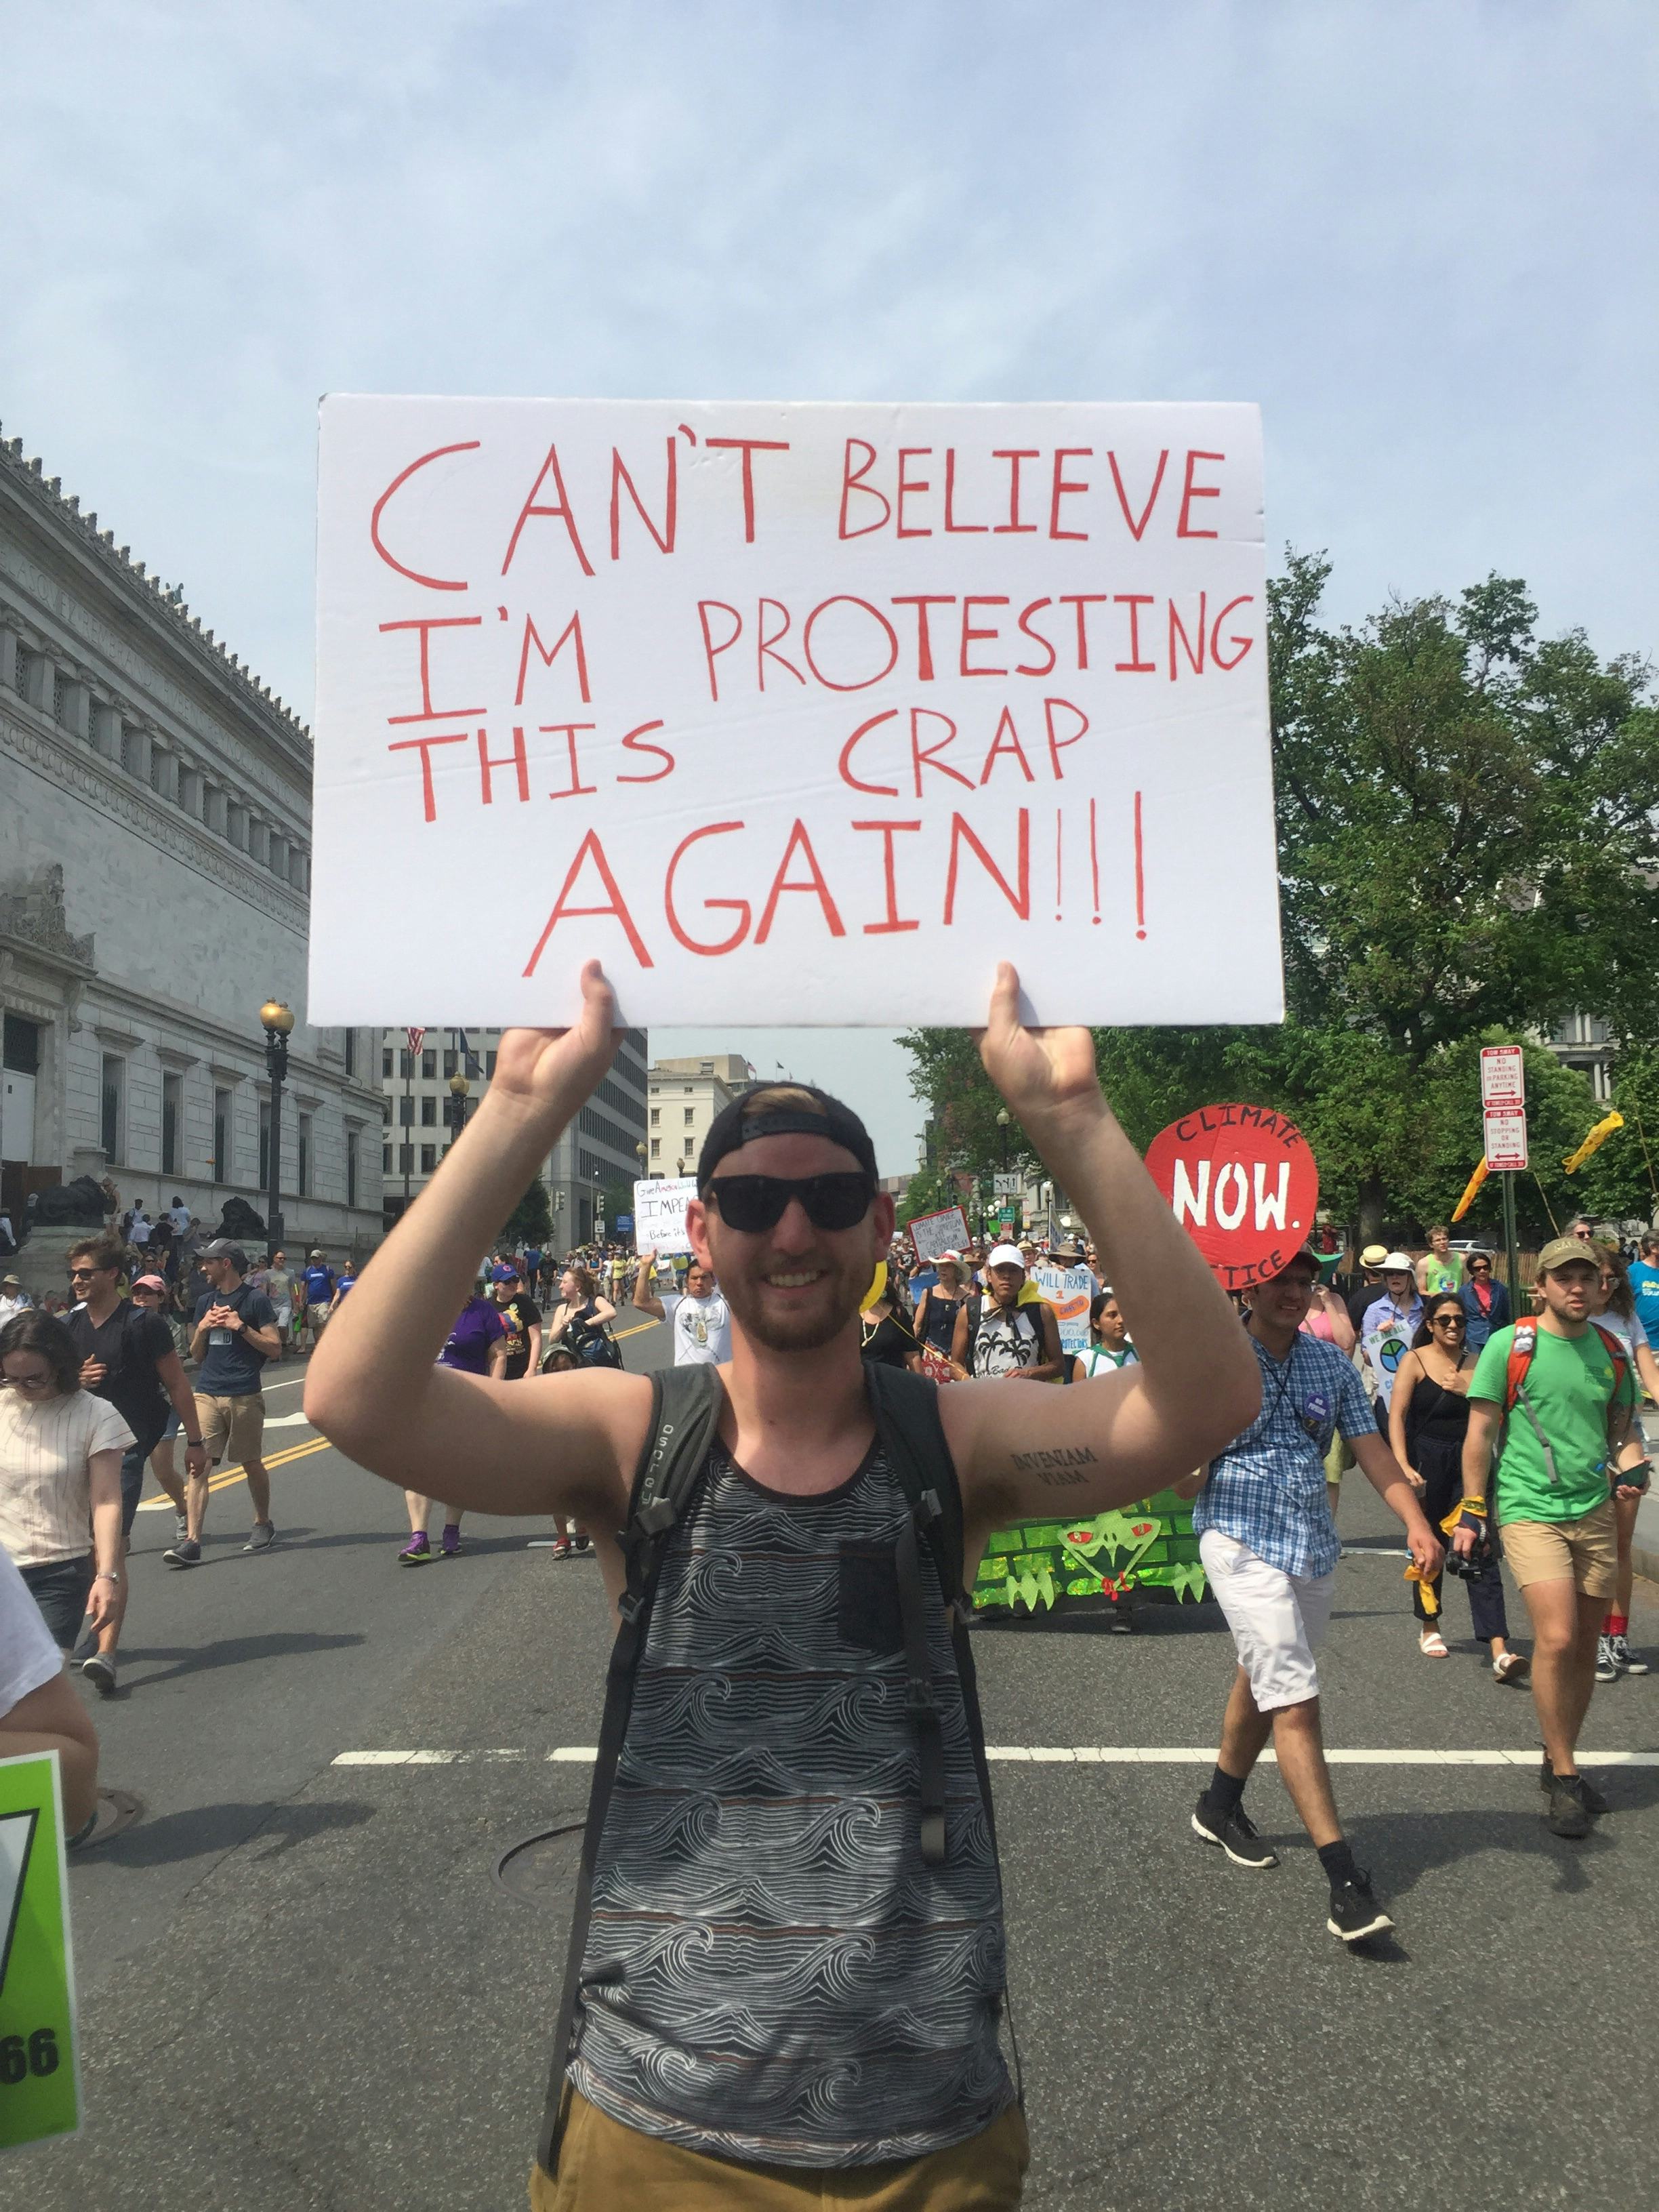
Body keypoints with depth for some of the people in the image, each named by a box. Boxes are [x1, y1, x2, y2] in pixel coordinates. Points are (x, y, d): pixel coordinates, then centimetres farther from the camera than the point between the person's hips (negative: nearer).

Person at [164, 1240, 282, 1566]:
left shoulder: (255, 1300, -1)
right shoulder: (205, 1302, 16)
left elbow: (274, 1348, -4)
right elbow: (196, 1355, 20)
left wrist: (241, 1327, -13)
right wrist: (202, 1329, 1)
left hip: (245, 1395, -4)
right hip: (207, 1394, 4)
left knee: (252, 1464, 9)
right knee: (198, 1466, -8)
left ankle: (263, 1524, 30)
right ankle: (192, 1542, -12)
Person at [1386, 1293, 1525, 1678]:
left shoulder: (1475, 1364, 9)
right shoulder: (1415, 1360, -1)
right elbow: (1397, 1415, -8)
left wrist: (1468, 1391, -13)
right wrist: (1403, 1465, -18)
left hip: (1469, 1462, 2)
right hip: (1427, 1460, -2)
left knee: (1481, 1552, -8)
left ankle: (1499, 1651, -14)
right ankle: (1430, 1628, 33)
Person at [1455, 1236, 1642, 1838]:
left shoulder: (1610, 1352, 9)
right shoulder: (1508, 1345, -5)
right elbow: (1480, 1434, -2)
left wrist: (1628, 1468, 2)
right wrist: (1471, 1511, -5)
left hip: (1595, 1513, 5)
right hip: (1529, 1511, -5)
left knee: (1586, 1646, 9)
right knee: (1557, 1638, -16)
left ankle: (1559, 1764, 26)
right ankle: (1564, 1778, -2)